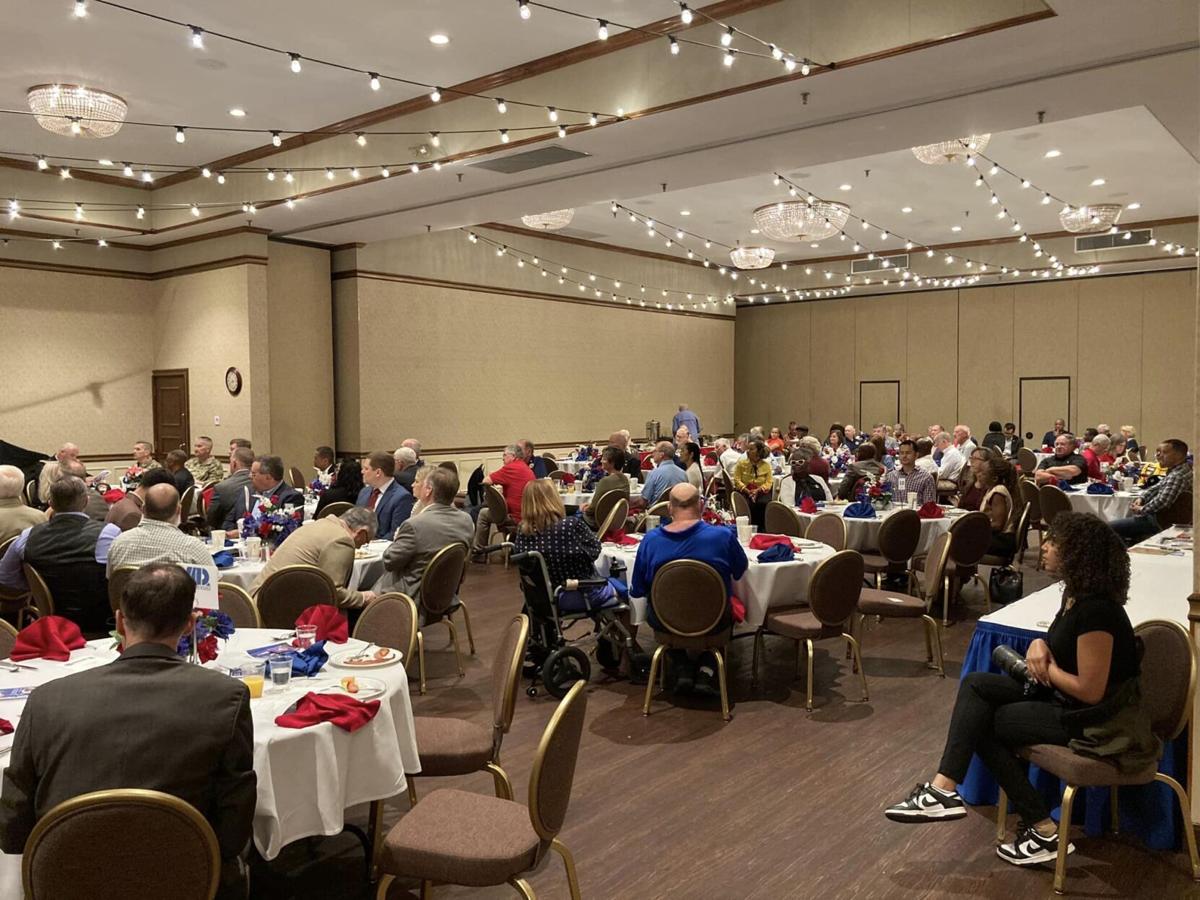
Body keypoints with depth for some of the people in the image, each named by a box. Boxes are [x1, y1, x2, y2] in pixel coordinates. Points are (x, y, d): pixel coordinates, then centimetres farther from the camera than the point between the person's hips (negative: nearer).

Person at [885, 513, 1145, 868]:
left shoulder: (1095, 610, -26)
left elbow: (1090, 691, -26)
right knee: (976, 684, -2)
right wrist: (1040, 645, -4)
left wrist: (1046, 668, -10)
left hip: (1090, 717, -9)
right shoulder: (1075, 592, 3)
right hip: (1061, 697, 9)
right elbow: (1062, 641, 19)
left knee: (984, 724, -3)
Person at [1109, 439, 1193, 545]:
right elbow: (1157, 487, 19)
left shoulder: (1177, 476, -25)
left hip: (1159, 521, -11)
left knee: (1111, 528, -11)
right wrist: (1141, 498, 3)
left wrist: (1141, 509, -16)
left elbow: (1161, 502, -32)